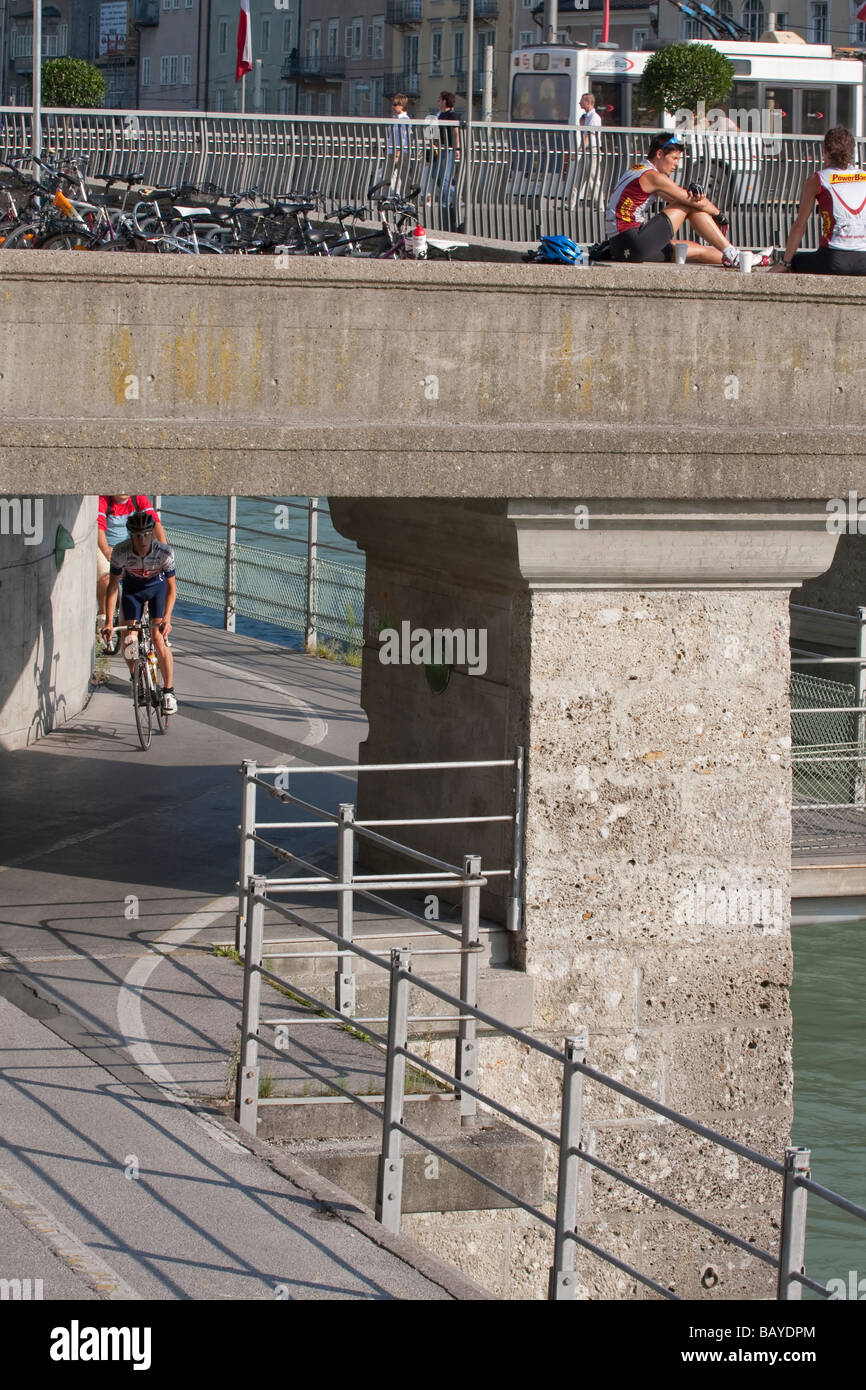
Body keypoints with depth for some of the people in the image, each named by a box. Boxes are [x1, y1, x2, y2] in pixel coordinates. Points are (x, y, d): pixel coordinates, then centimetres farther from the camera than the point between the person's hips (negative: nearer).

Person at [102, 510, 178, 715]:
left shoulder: (164, 552, -32)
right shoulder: (120, 552, -30)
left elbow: (171, 587, -25)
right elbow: (113, 586, -22)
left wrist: (166, 619, -38)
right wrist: (109, 622, -28)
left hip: (158, 588, -2)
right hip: (132, 588, 2)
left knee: (159, 640, -16)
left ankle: (169, 691, -5)